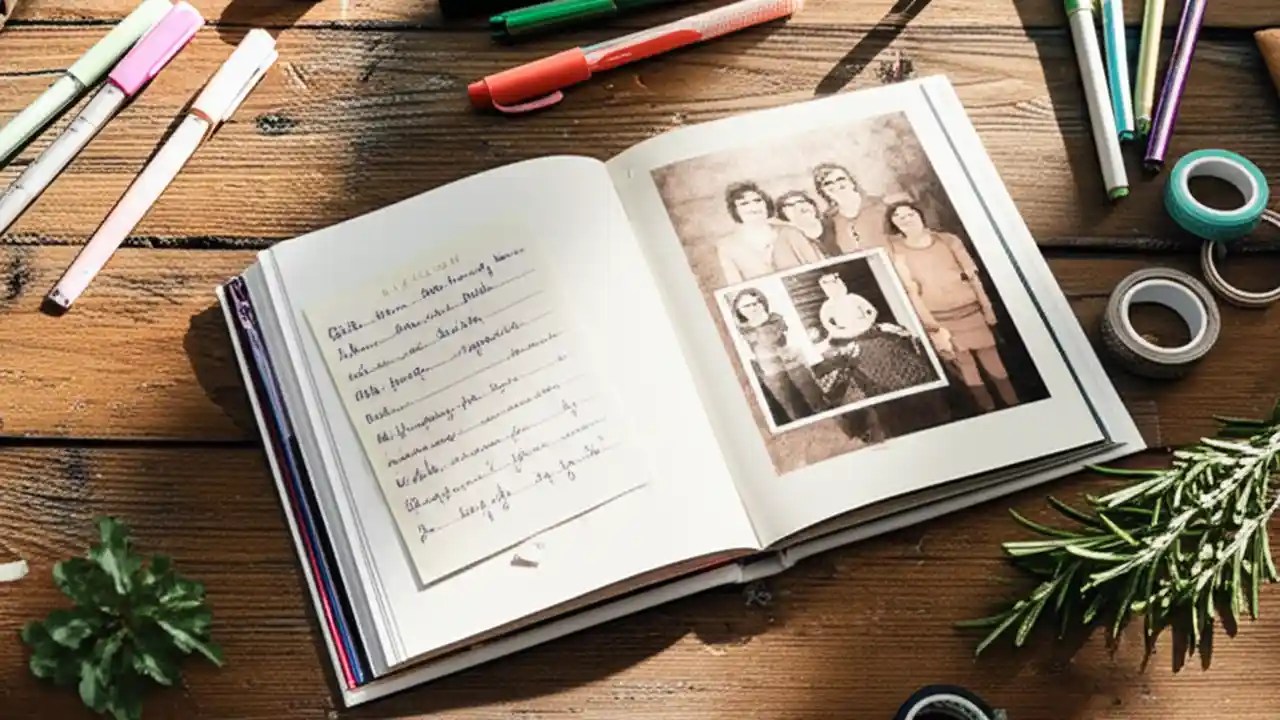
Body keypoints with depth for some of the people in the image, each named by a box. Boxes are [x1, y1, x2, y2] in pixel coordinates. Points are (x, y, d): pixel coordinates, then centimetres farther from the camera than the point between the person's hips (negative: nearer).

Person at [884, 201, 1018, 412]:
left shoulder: (948, 240, 0)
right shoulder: (899, 254, -5)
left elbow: (973, 276, 2)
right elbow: (913, 293, -7)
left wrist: (987, 308, 1)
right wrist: (934, 329, -10)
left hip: (971, 311, 1)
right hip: (940, 320, -1)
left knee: (993, 362, 5)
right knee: (966, 367, 5)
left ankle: (1016, 409, 16)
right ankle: (991, 413, 15)